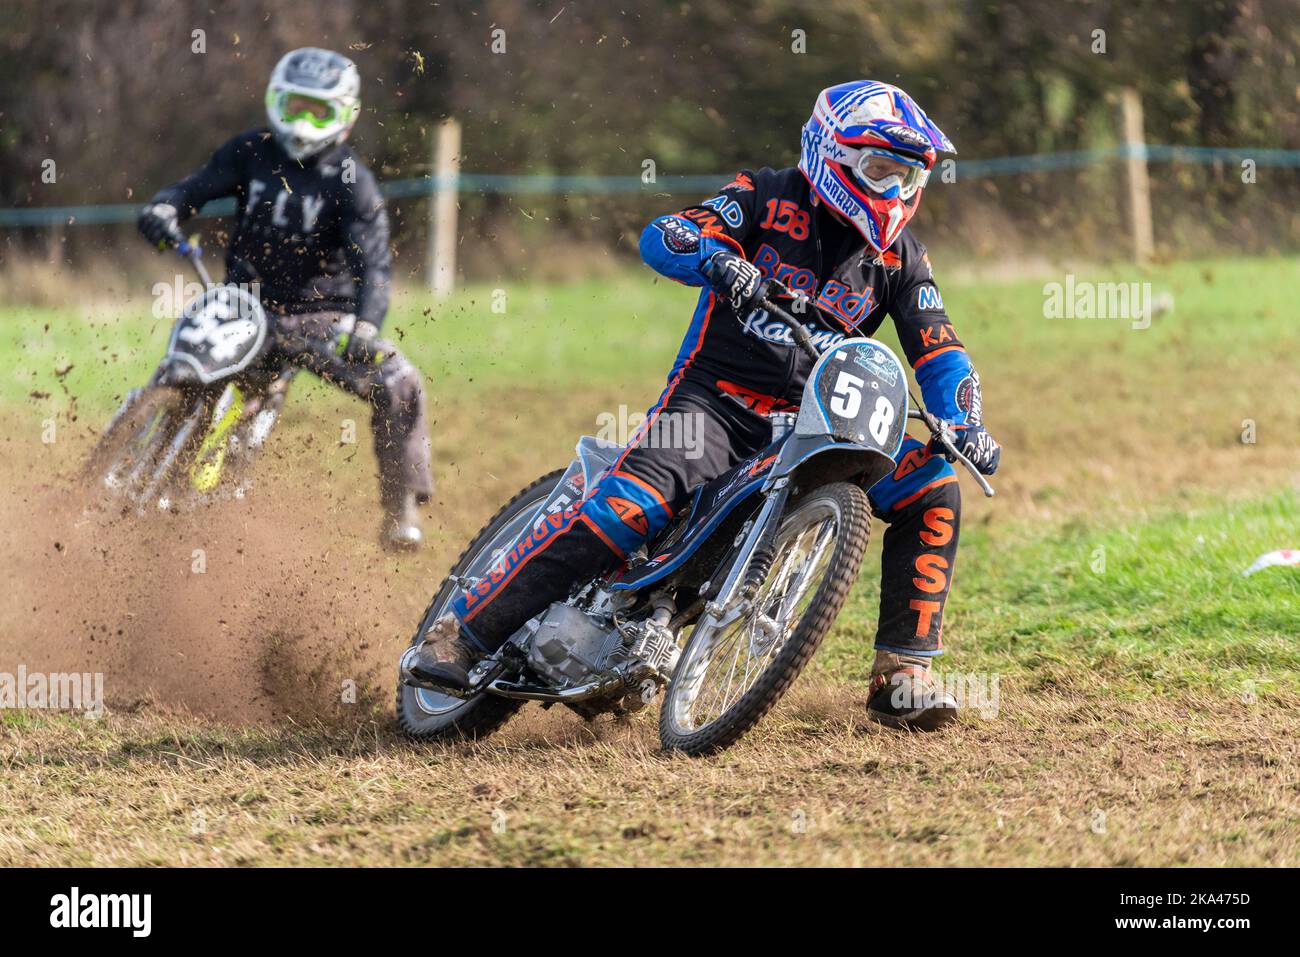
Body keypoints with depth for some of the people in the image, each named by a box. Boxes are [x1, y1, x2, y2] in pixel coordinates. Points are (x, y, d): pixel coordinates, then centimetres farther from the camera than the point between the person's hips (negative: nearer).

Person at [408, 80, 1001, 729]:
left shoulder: (900, 256, 11)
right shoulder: (769, 202, -2)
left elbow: (939, 354, 8)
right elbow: (661, 238, -14)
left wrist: (967, 427, -12)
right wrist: (718, 261, -36)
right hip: (715, 400, -5)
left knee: (933, 490, -11)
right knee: (639, 498, -31)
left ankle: (902, 675, -5)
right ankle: (463, 634, -27)